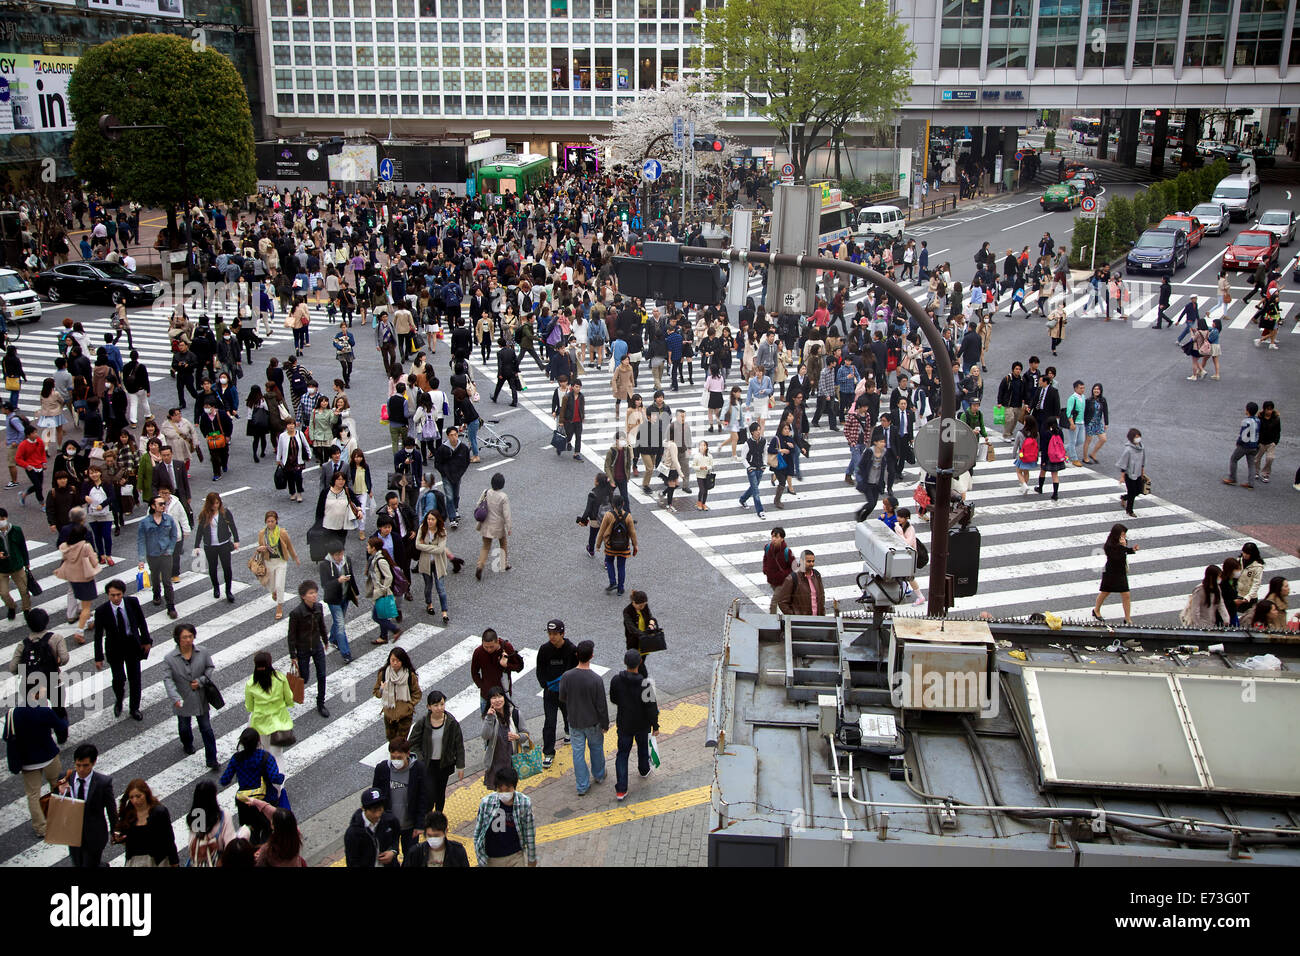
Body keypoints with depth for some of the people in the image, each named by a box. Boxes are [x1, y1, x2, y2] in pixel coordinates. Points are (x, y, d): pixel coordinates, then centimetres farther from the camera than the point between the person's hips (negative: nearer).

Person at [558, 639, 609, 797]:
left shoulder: (566, 676, -18)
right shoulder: (596, 679, -25)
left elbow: (562, 698, -3)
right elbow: (601, 705, -16)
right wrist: (605, 724, -1)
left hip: (574, 721, 1)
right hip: (593, 722, -1)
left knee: (578, 752, 14)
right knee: (596, 748, 23)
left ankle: (582, 786, 22)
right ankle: (599, 775, 43)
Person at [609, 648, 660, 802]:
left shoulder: (616, 680, -17)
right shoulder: (645, 683, -27)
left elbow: (613, 700, 0)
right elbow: (651, 707, -19)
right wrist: (655, 725, -5)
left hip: (623, 724, 1)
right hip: (642, 724, -1)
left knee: (622, 754, 9)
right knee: (643, 748, 26)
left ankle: (620, 790, 5)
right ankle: (644, 770, 52)